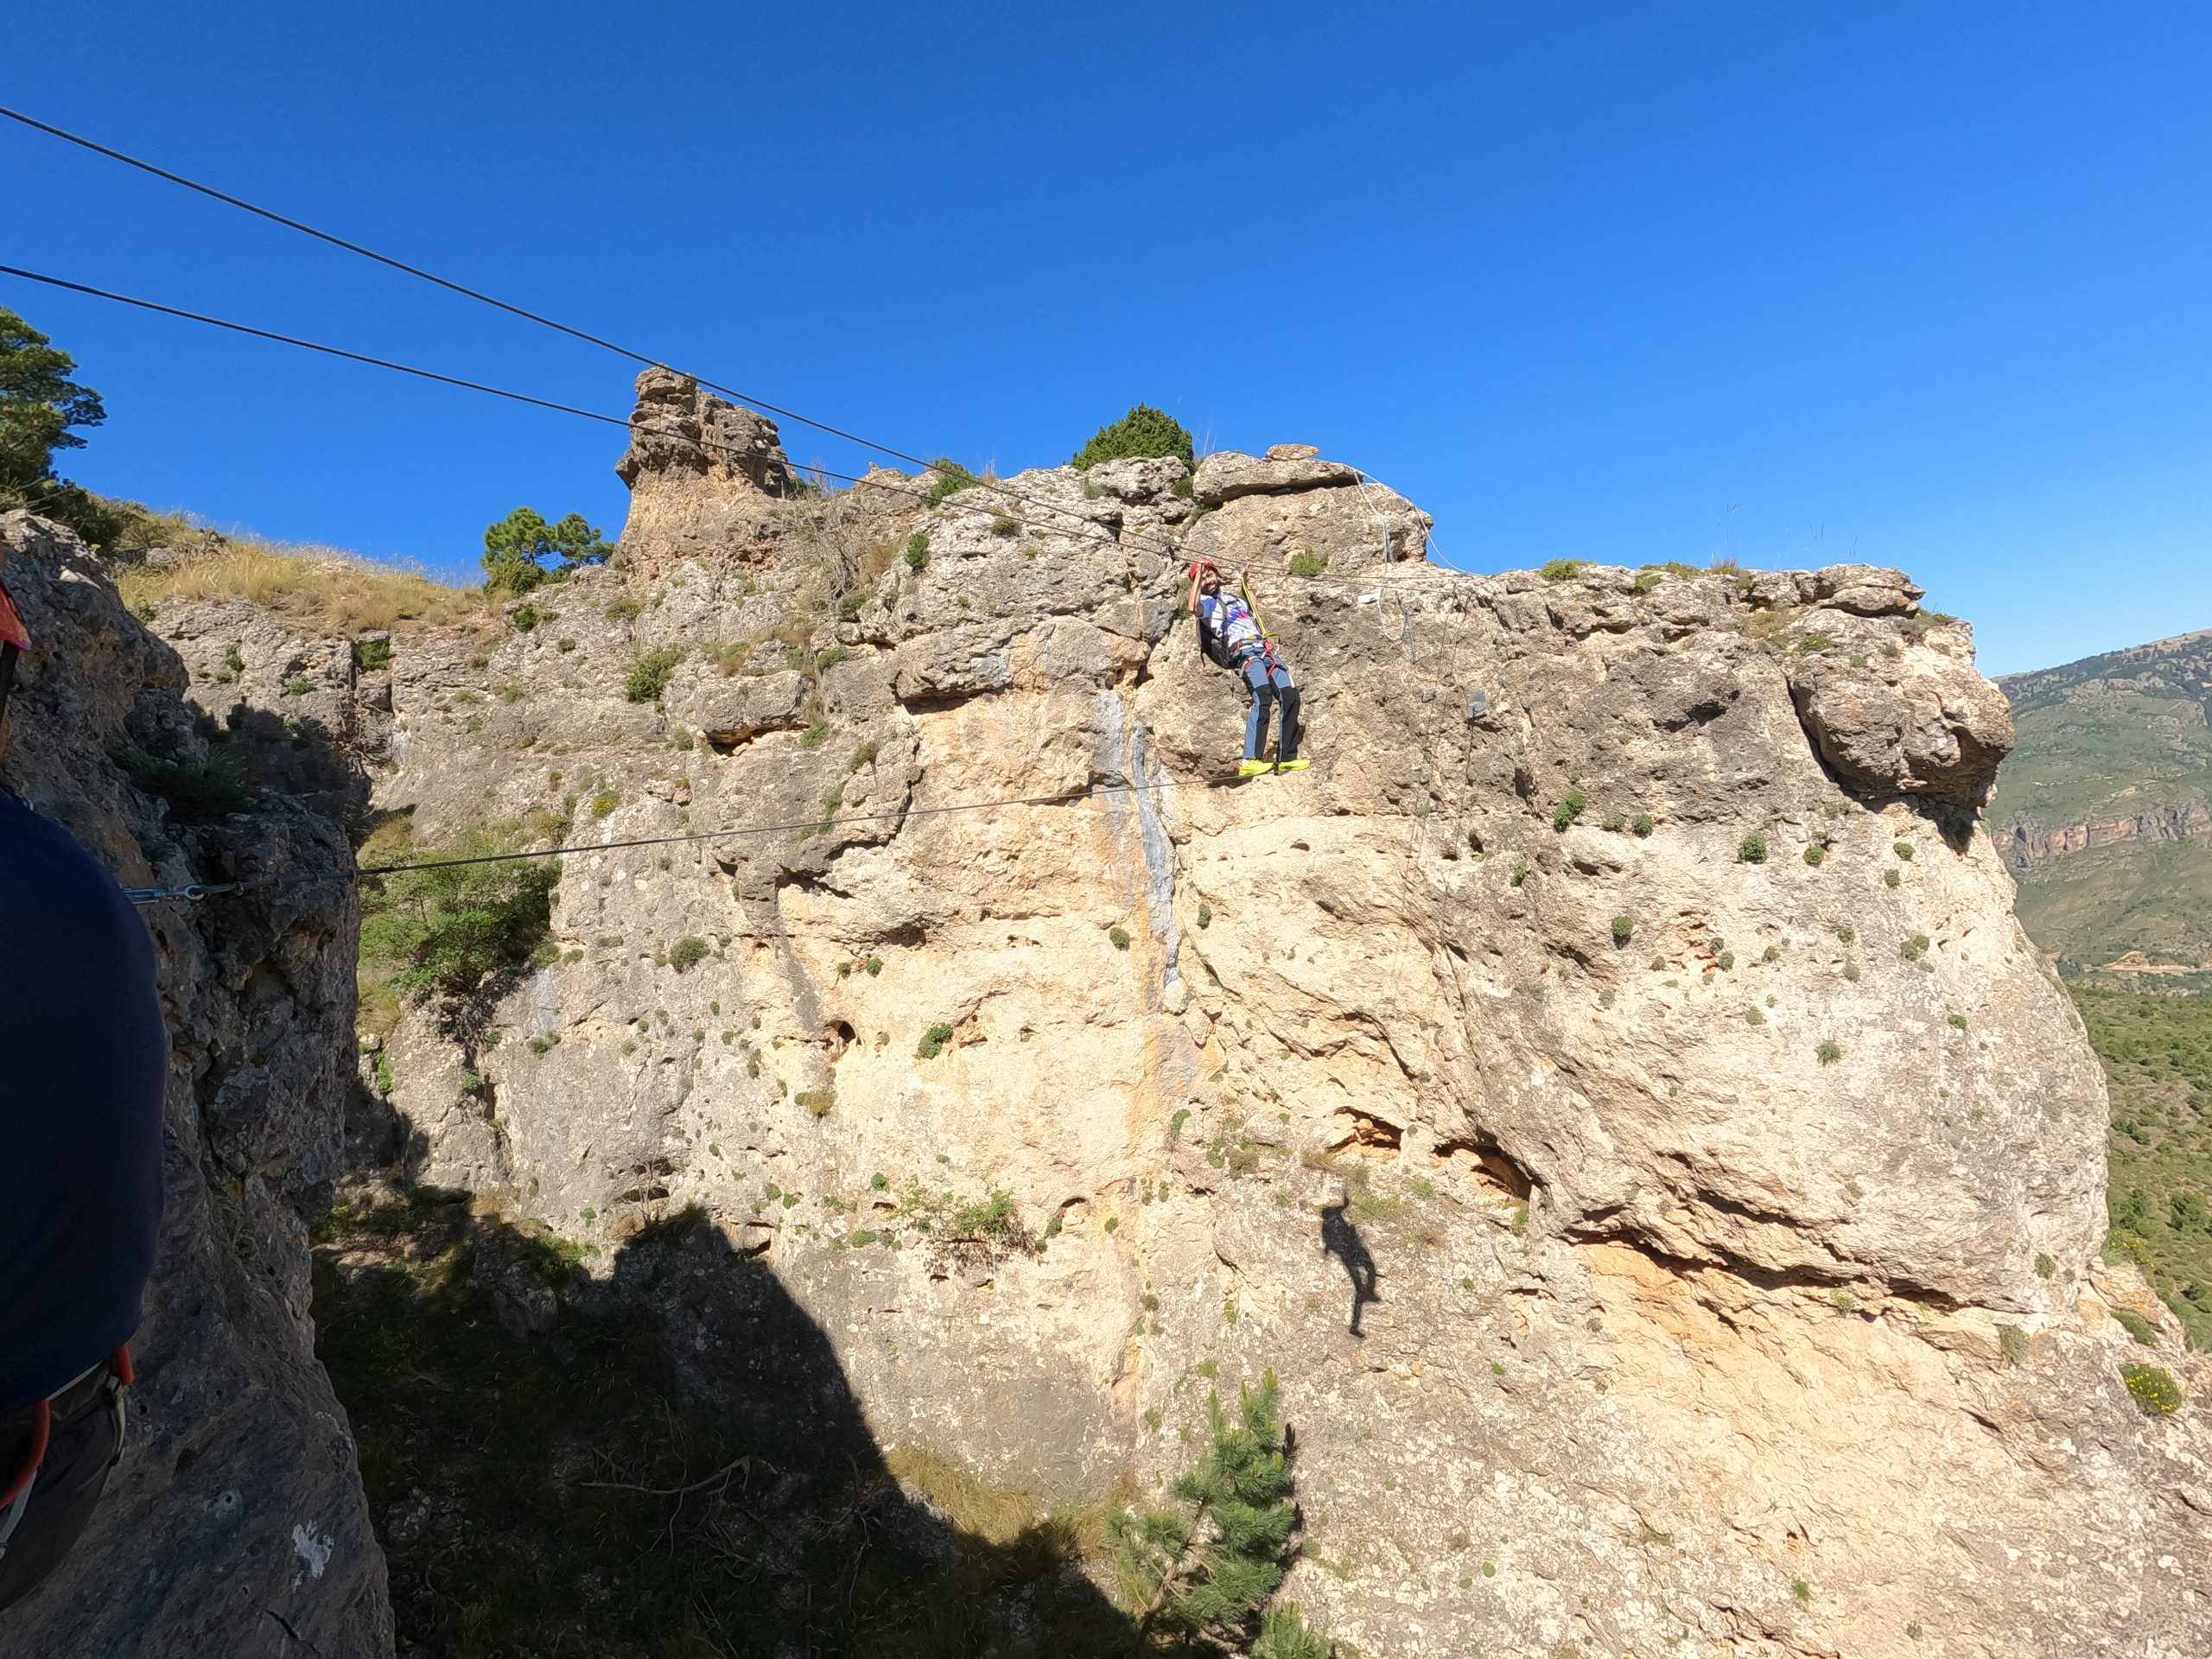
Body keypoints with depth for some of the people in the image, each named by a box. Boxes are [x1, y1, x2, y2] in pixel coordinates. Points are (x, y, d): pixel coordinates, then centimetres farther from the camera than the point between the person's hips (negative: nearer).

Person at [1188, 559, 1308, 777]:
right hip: (1244, 652, -7)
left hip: (1265, 650, 7)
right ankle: (1249, 761, -35)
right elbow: (1193, 608, -16)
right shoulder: (1207, 603, 8)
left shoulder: (1234, 598, 30)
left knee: (1290, 696, -8)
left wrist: (1245, 581, 40)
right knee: (1263, 697, -29)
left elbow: (1251, 607, 50)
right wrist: (1198, 574, -9)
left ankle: (1286, 758, -4)